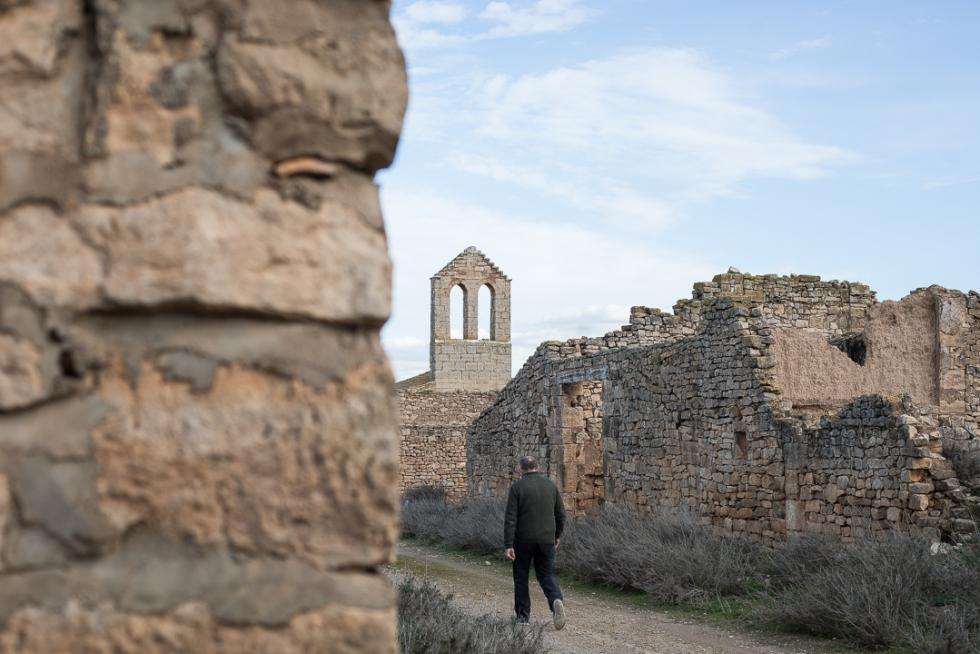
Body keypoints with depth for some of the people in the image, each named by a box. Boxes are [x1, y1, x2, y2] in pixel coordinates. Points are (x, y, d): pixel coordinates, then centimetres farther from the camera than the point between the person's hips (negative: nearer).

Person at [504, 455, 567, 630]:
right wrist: (558, 535, 22)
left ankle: (522, 615, 17)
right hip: (546, 539, 3)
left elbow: (510, 519, -13)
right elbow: (561, 513, 8)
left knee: (521, 576, 13)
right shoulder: (550, 485, 4)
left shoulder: (517, 487, -7)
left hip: (524, 540, -3)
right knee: (546, 575, 11)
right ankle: (556, 600, -17)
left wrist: (508, 545, -13)